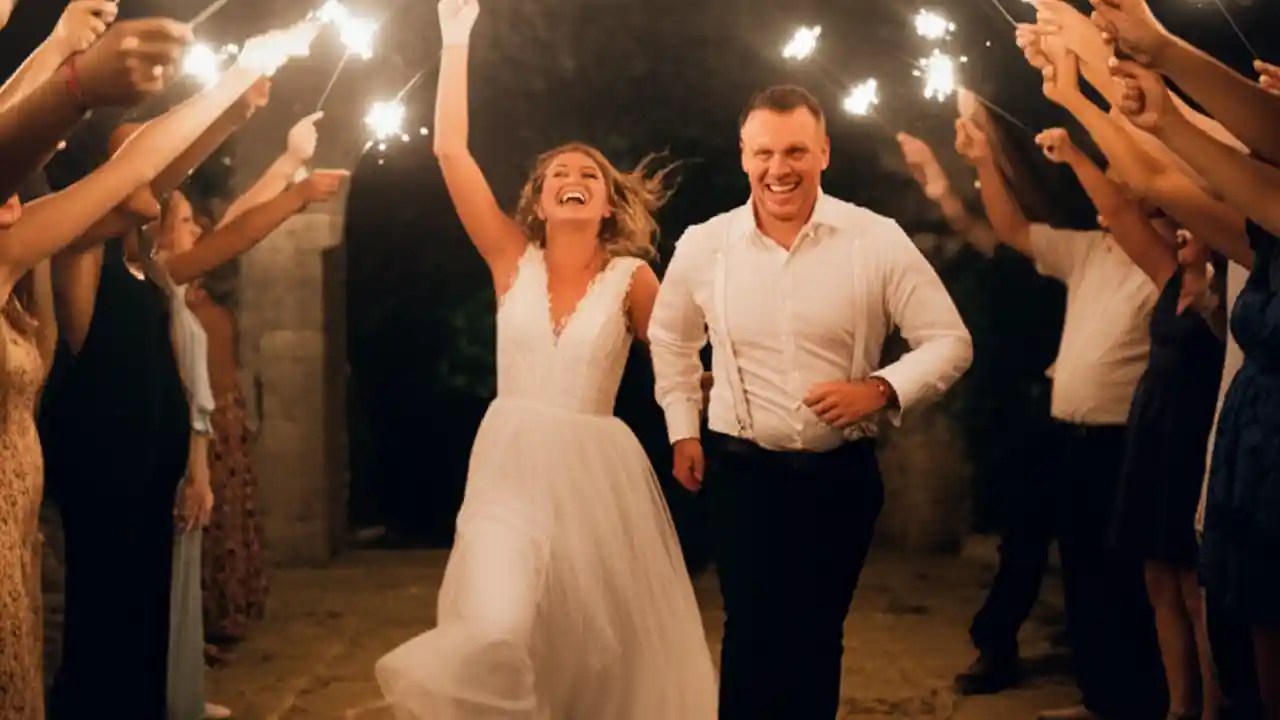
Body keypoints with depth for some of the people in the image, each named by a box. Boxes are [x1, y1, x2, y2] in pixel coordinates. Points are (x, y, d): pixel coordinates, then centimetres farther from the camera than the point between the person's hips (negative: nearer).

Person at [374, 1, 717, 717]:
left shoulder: (631, 276, -1)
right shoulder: (513, 261, 3)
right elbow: (451, 150, -1)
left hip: (597, 471, 0)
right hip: (510, 464, 0)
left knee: (603, 648, 7)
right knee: (493, 638, -17)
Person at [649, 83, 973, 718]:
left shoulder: (878, 241, -9)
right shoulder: (702, 246, -3)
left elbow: (949, 342, -5)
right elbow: (671, 338, 16)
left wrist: (880, 390, -21)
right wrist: (682, 431, 10)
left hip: (842, 474, 0)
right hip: (741, 471, 0)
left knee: (818, 636, 12)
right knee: (751, 635, 3)